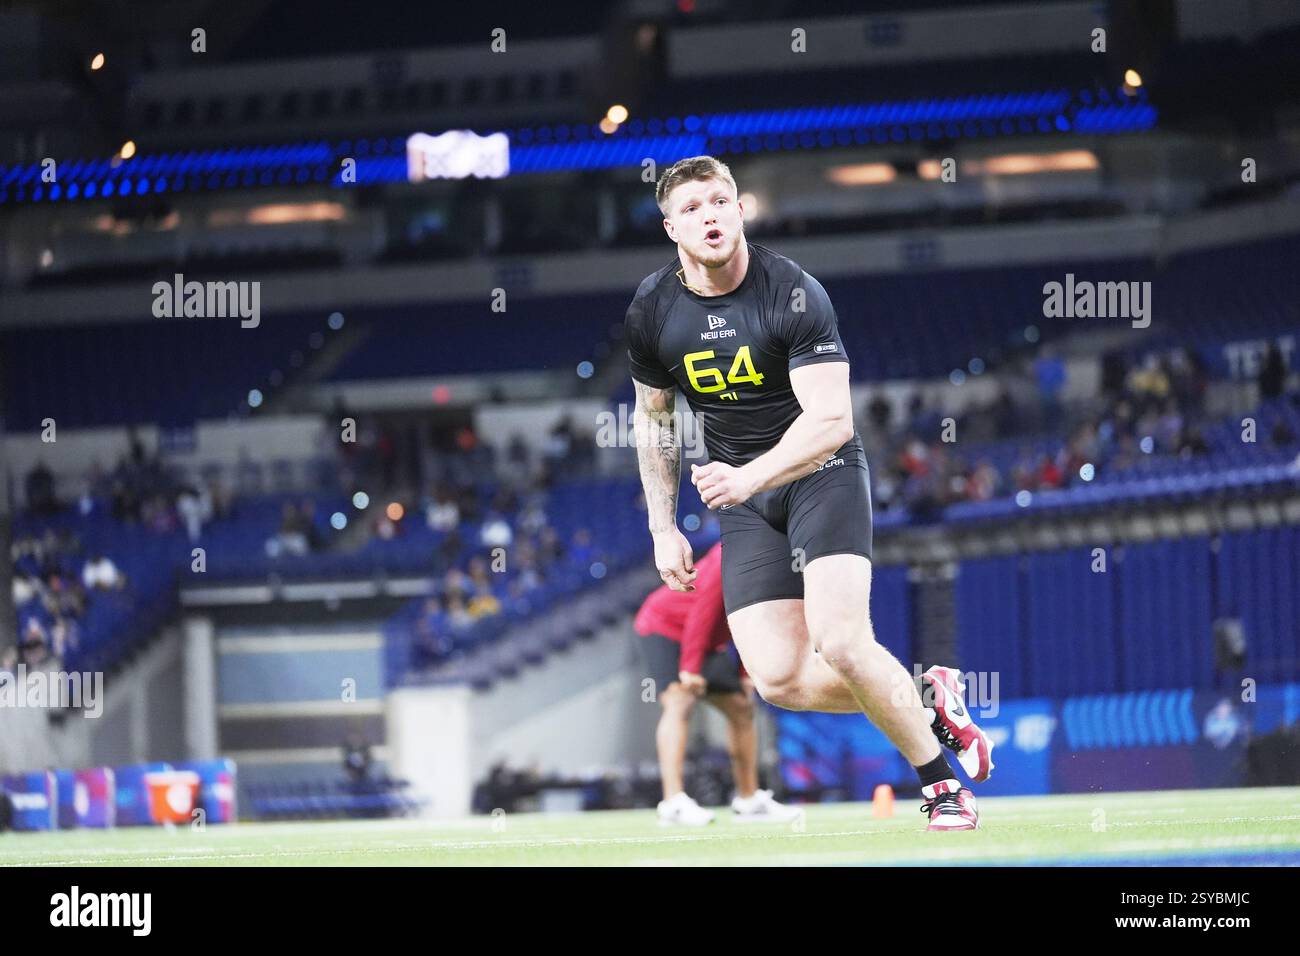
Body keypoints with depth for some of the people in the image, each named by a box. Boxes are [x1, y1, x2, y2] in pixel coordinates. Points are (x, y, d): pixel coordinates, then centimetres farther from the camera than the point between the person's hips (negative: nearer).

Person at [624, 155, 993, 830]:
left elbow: (832, 420, -25)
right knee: (779, 680, -11)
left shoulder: (793, 293, -19)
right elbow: (653, 416, 13)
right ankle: (925, 700, 12)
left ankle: (944, 786, -7)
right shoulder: (652, 311, -4)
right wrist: (663, 528, 11)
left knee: (839, 643, -25)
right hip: (743, 500, 4)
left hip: (821, 474, -4)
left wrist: (750, 476, -39)